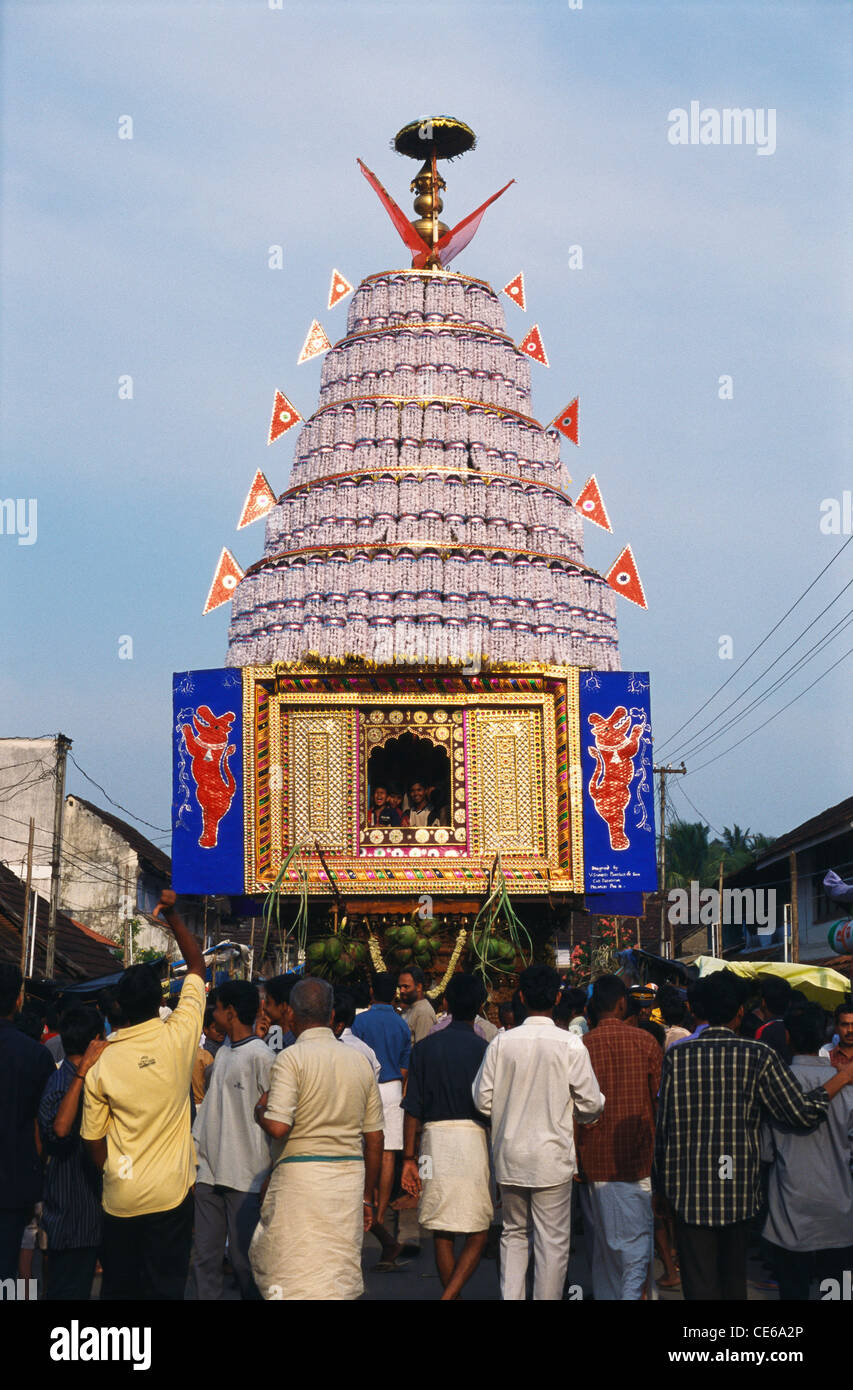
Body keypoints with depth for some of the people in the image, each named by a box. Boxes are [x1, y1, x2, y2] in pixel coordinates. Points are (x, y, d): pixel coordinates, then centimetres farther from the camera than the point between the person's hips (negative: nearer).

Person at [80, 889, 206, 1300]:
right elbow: (197, 966, 3)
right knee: (164, 1288, 3)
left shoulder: (100, 1064, -4)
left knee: (118, 1286, 13)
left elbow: (93, 1139, 3)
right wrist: (172, 914, 3)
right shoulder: (178, 1037, -10)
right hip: (169, 1193, -2)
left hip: (119, 1199, 2)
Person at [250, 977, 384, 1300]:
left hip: (301, 1177, -5)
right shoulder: (360, 1061, 9)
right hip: (350, 1176, 6)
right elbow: (374, 1137, 12)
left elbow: (277, 1127, -19)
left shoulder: (291, 1057, -8)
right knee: (340, 1278, 11)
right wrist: (367, 1197, 20)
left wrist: (259, 1111, 4)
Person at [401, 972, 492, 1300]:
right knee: (477, 1235, 3)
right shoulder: (485, 1050, -1)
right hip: (473, 1137, -2)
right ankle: (449, 1296, -14)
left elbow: (412, 1109, 3)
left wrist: (409, 1158, 8)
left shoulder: (424, 1048, 6)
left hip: (434, 1137, 3)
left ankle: (451, 1295, 15)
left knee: (442, 1234, 11)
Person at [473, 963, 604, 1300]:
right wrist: (582, 1116, 16)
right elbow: (591, 1104, -7)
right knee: (553, 1241, 6)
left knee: (513, 1233, 17)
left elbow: (483, 1100, -2)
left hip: (509, 1155, 3)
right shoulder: (571, 1045, -11)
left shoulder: (501, 1042, -5)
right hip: (552, 1157, -3)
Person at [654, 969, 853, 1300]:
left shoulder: (677, 1055, -4)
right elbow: (803, 1113, -9)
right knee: (734, 1277, 19)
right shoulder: (758, 1056, -6)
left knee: (699, 1283, 2)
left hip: (691, 1189, -1)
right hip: (739, 1191, 1)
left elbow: (663, 1124, -1)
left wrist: (666, 1182, 10)